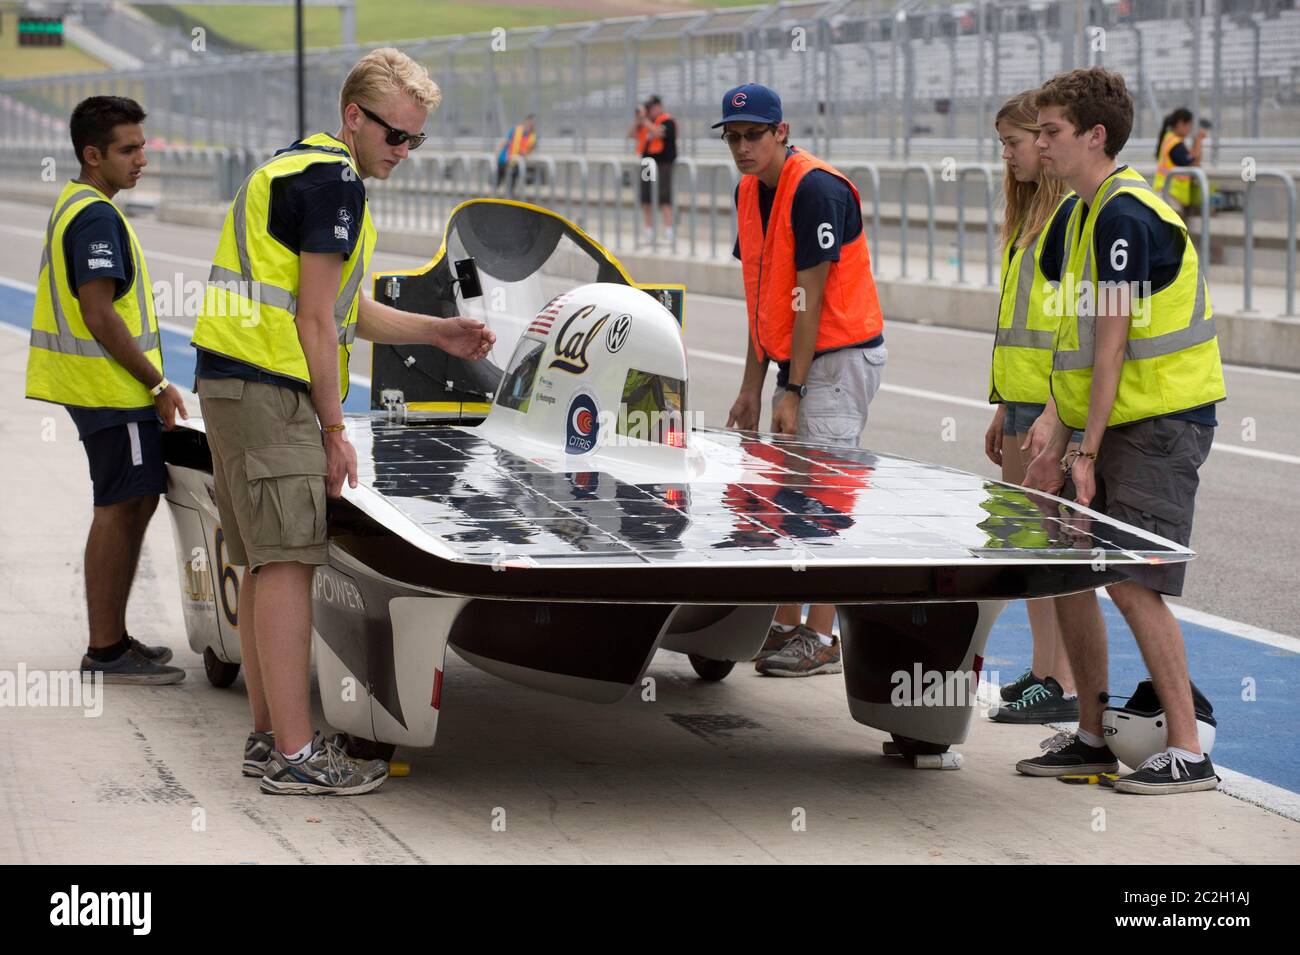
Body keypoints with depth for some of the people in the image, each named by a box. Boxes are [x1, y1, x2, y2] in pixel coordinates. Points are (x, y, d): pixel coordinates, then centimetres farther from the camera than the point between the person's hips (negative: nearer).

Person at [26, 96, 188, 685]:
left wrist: (147, 381, 20)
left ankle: (113, 638, 22)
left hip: (96, 387, 10)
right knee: (119, 510, -6)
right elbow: (99, 316, -23)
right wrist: (158, 383, -17)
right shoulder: (98, 217, -17)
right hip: (114, 389, -10)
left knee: (135, 504, 16)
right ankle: (105, 654, -3)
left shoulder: (72, 206, 15)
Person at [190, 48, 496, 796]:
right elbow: (315, 318, -13)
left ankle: (270, 735, 18)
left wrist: (437, 332, 18)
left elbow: (345, 311, 26)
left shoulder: (298, 167, 23)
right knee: (289, 562, -11)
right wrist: (334, 430, -10)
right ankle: (292, 755, -12)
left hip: (235, 383, 11)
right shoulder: (335, 180, -10)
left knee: (269, 564, 13)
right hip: (268, 389, -11)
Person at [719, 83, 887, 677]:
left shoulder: (816, 189, -18)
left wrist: (792, 391, -18)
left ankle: (821, 641, -8)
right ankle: (785, 627, 20)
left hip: (840, 355, -9)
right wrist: (752, 386, 12)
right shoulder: (750, 191, 9)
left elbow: (810, 298, -19)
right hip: (797, 359, 9)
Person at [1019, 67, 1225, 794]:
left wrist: (1086, 452, -18)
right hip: (1117, 423, 10)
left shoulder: (1125, 215, -17)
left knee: (1134, 585, -13)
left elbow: (1112, 343, -19)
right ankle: (1092, 738, 20)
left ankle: (1188, 753, -7)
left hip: (1163, 421, -10)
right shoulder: (1088, 212, 14)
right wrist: (1056, 424, 9)